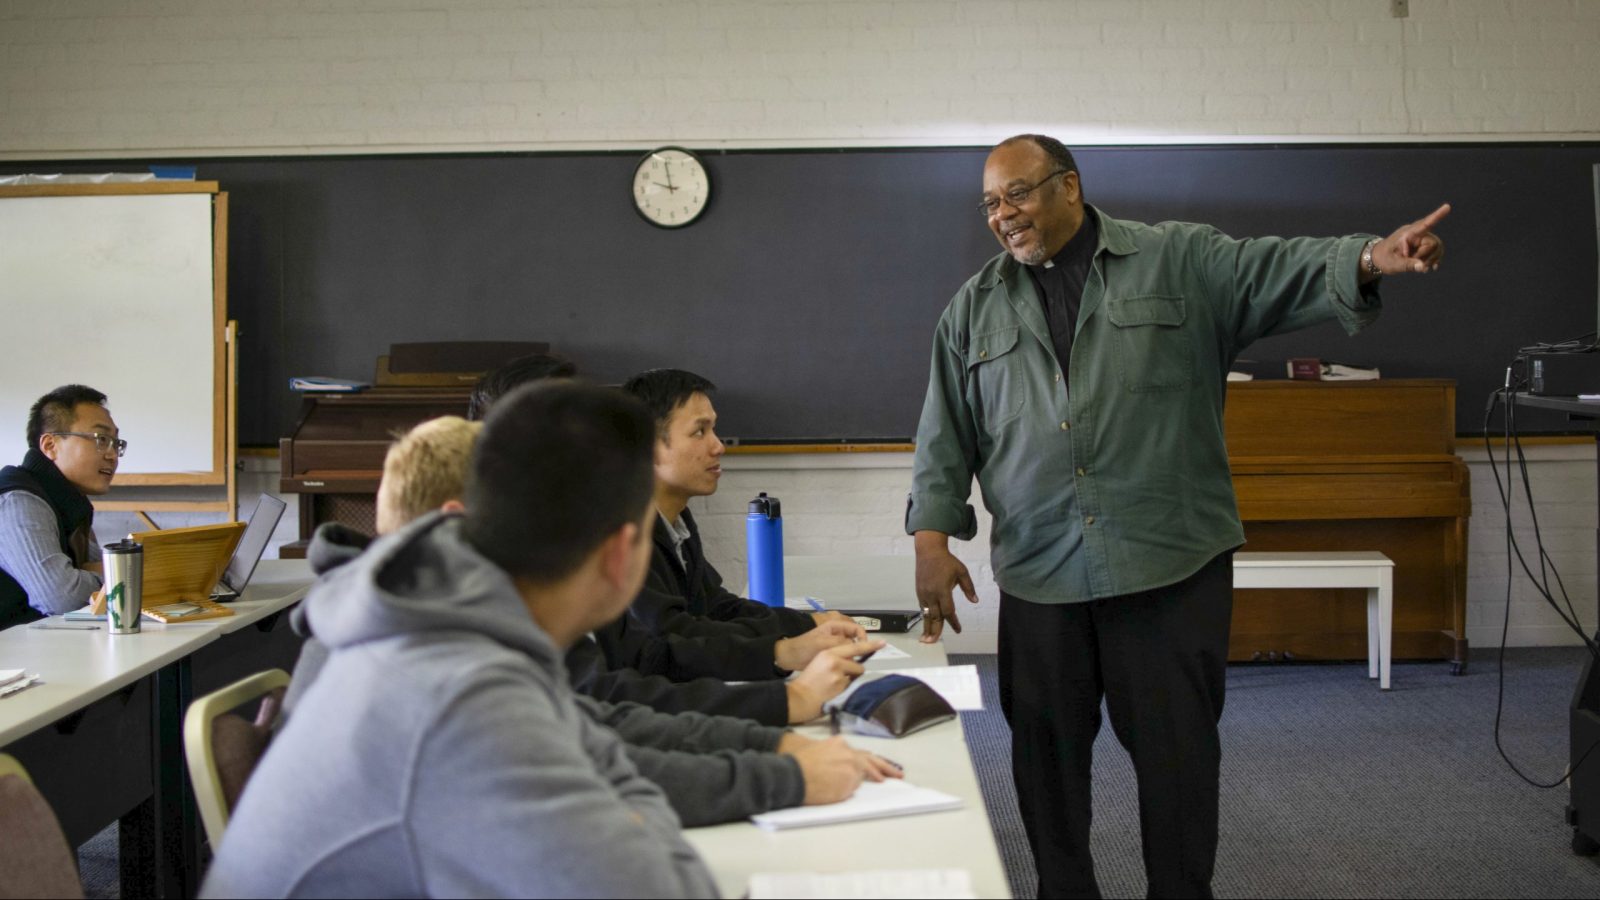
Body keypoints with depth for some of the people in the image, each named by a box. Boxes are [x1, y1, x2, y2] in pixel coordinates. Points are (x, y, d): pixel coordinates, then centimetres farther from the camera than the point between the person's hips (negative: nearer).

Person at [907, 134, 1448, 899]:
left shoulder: (1180, 261, 3)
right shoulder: (975, 309, 11)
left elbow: (1286, 273, -10)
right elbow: (944, 435, 10)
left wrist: (1370, 258, -29)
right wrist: (933, 539, 0)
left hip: (1171, 563, -3)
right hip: (1038, 574, 3)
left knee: (1176, 749, 4)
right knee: (1046, 752, 10)